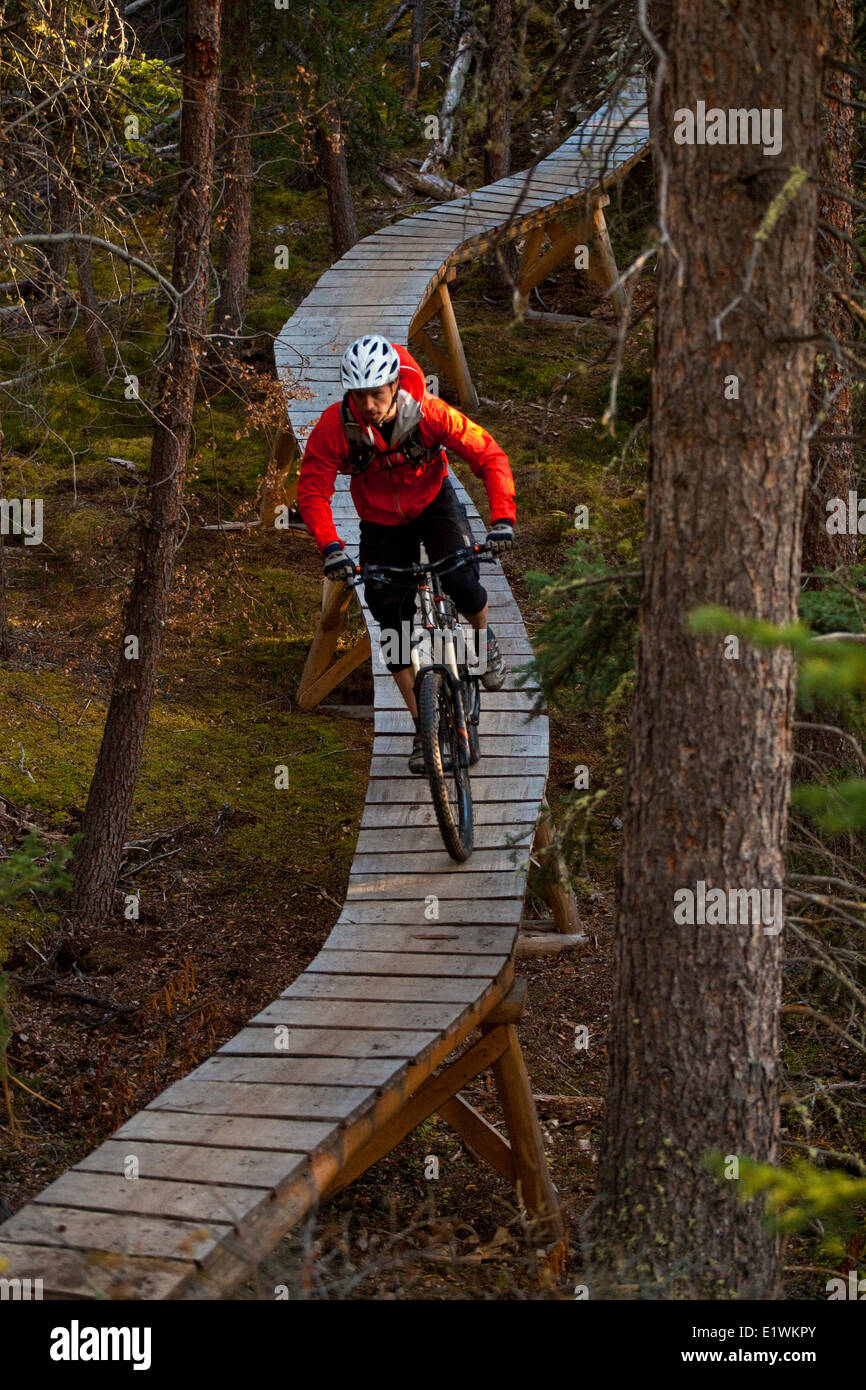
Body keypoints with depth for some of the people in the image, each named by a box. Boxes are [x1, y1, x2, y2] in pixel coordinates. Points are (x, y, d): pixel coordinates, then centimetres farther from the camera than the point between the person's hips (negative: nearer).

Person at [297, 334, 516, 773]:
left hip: (433, 502, -1)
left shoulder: (429, 412, -30)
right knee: (392, 620, -5)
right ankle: (423, 726, 8)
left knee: (461, 580, -24)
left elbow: (490, 456, -26)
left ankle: (484, 638, 13)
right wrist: (330, 547, -39)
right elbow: (312, 489, -24)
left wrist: (502, 519, -38)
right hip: (381, 519, 1)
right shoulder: (334, 425, -28)